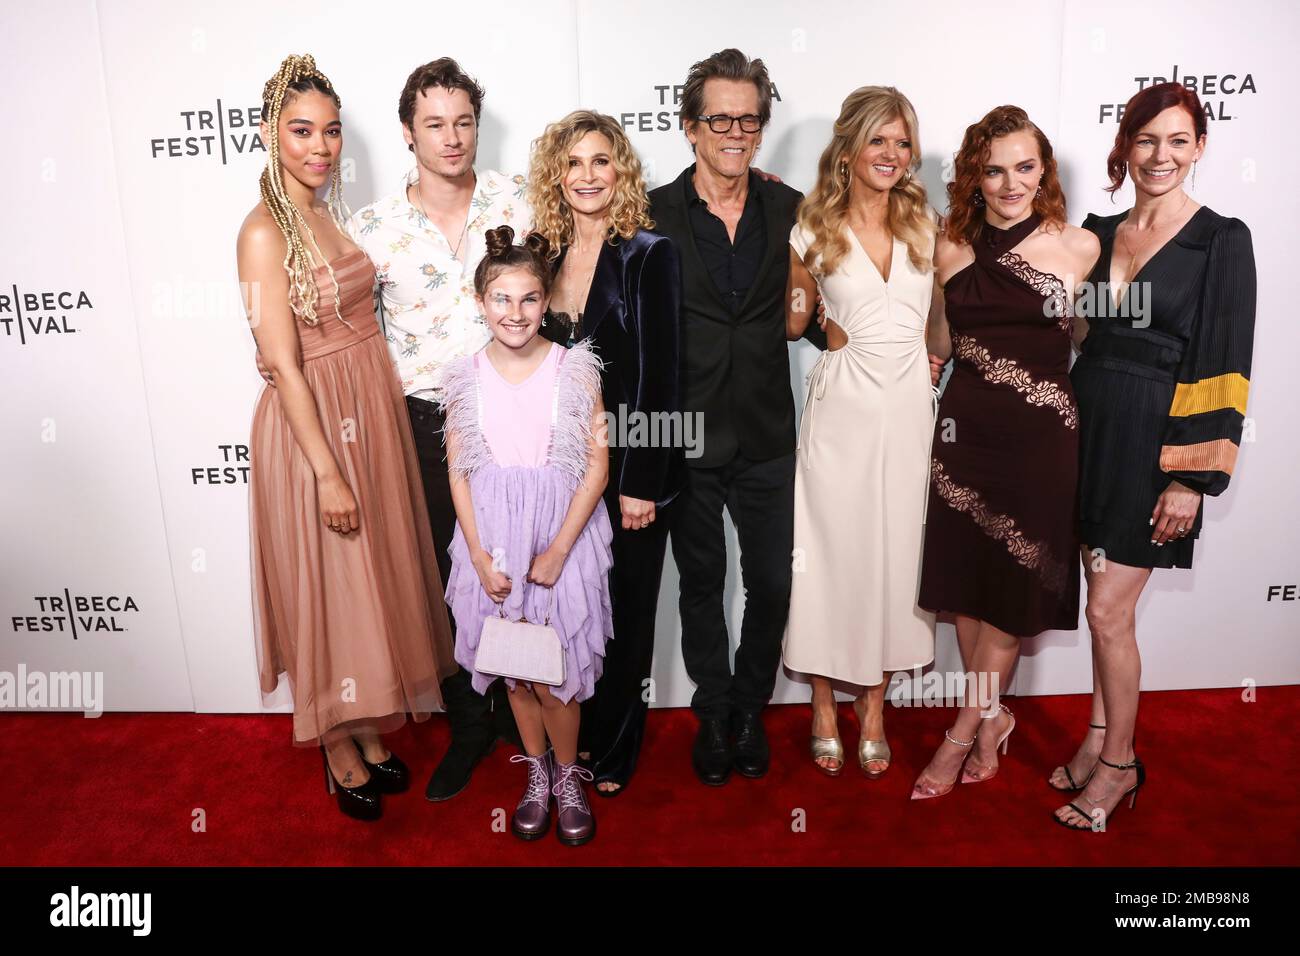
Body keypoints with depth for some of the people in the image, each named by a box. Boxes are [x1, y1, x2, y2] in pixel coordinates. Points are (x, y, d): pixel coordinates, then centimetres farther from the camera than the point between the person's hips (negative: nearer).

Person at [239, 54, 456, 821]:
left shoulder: (332, 214, 9)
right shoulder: (265, 231, -14)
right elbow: (283, 364, -18)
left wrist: (381, 422, 7)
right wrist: (327, 471, -19)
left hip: (373, 413, 8)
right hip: (312, 424, -7)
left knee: (378, 580, 16)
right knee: (327, 591, 6)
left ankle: (371, 734, 34)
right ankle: (340, 755, 27)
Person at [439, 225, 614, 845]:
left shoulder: (575, 369, -7)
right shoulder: (465, 377, 0)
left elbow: (598, 467, -7)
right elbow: (459, 472, 2)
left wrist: (557, 551, -12)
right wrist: (480, 556, -6)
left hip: (562, 534, -2)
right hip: (493, 538, 2)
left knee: (554, 672, 1)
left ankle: (568, 777, 27)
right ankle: (537, 774, 35)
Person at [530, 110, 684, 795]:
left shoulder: (649, 256, -8)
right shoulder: (544, 255, 6)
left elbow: (658, 375, -12)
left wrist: (642, 482, -15)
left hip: (630, 466, -4)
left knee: (626, 606, 9)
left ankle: (615, 749, 28)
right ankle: (574, 733, 33)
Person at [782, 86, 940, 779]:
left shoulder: (924, 226, 8)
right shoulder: (813, 231, 0)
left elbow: (941, 312, 18)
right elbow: (792, 324, 8)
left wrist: (935, 356, 3)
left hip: (910, 403, 3)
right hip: (842, 403, -3)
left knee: (895, 550, 8)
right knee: (830, 546, 2)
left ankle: (873, 702, 23)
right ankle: (824, 702, 19)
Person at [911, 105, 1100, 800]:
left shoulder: (1079, 247, -2)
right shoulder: (952, 248, 5)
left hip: (1038, 437, -2)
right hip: (964, 431, 3)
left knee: (1010, 593, 4)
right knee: (964, 585, 8)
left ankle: (962, 735, 20)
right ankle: (991, 717, 28)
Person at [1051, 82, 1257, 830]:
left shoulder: (1222, 240, -6)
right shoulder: (1098, 233, 8)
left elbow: (1226, 369, -10)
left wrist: (1194, 478, -14)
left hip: (1157, 443, -5)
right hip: (1091, 430, 5)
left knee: (1108, 611, -3)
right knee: (1107, 605, 14)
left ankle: (1118, 763, 17)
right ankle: (1101, 739, 29)